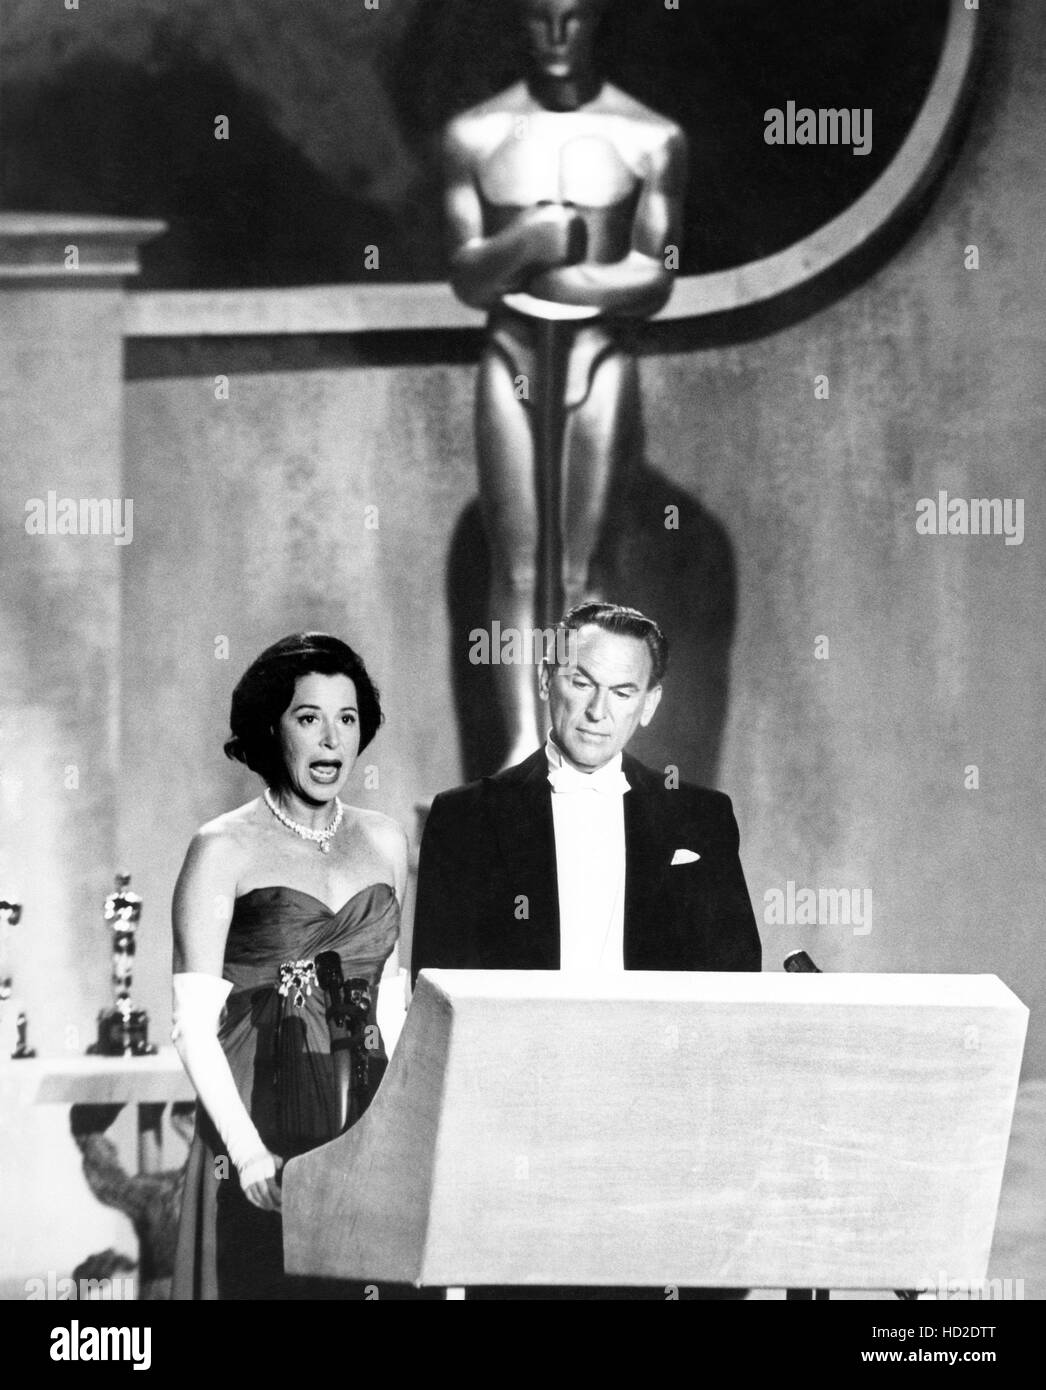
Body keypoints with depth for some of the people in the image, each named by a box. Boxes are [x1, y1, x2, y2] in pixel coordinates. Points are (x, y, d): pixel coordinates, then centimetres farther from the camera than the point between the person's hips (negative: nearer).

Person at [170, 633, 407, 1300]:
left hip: (367, 1123, 4)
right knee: (262, 1279, -2)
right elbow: (194, 1023, -7)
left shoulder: (386, 841, 11)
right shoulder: (224, 848, -3)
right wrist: (247, 1148, -17)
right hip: (262, 1124, -4)